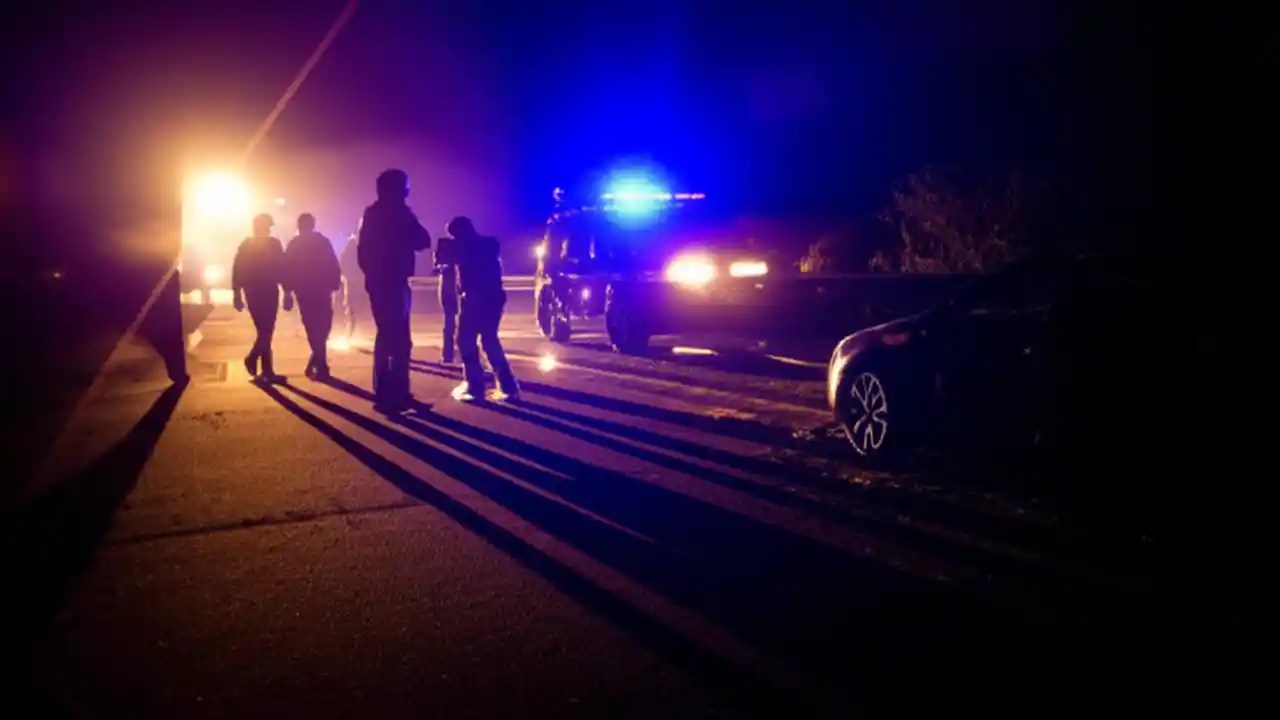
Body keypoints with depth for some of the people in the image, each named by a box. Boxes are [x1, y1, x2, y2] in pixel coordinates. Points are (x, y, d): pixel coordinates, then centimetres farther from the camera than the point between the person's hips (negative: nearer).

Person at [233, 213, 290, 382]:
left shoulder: (246, 245, 6)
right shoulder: (274, 244, -6)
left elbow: (237, 271, 4)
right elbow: (282, 270, -8)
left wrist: (237, 294, 7)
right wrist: (287, 292, -5)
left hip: (252, 293, 5)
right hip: (269, 292, -5)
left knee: (264, 331, 9)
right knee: (267, 330, 3)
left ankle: (267, 371, 9)